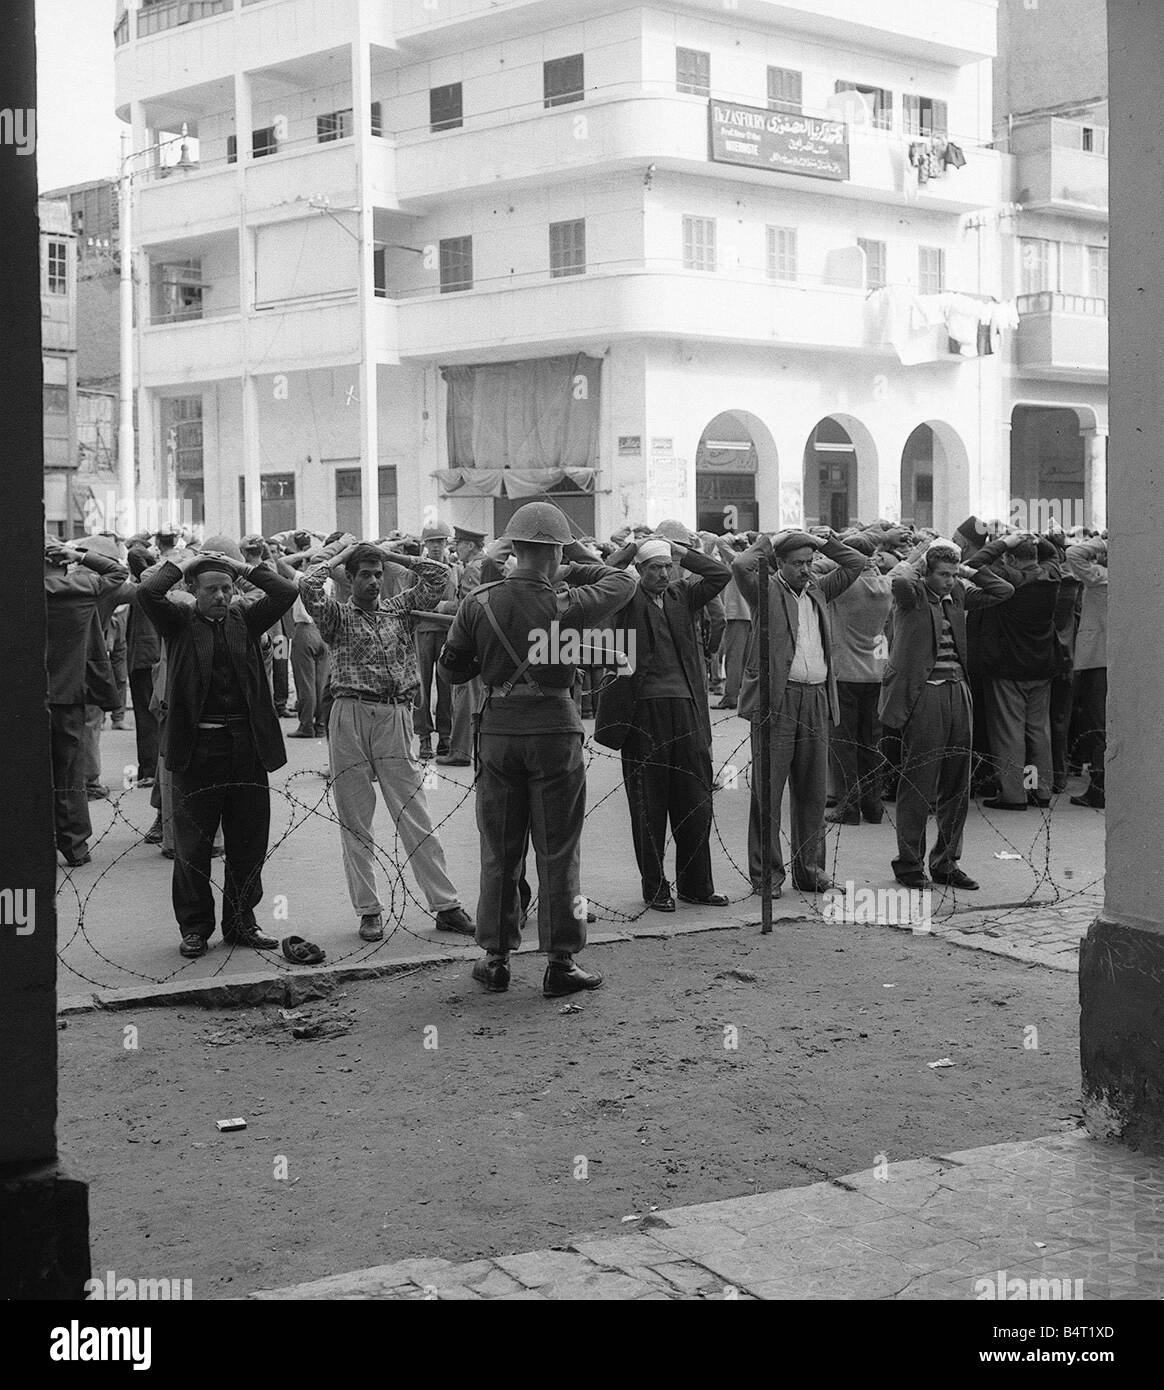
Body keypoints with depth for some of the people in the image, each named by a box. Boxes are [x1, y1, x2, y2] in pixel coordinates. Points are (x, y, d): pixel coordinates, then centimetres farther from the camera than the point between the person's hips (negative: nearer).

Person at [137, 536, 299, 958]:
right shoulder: (179, 623, 2)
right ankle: (195, 928, 14)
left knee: (249, 844, 8)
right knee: (192, 845, 3)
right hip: (196, 748, -3)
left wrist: (244, 567, 2)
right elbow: (147, 593, -14)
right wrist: (186, 563, -4)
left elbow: (286, 593, 0)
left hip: (247, 746, 3)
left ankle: (241, 923, 21)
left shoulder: (245, 620, 10)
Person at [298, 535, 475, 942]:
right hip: (350, 716, -2)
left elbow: (439, 576, 10)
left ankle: (446, 906, 4)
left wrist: (392, 555, 10)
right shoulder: (338, 615, 5)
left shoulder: (398, 609, 14)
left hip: (395, 717, 2)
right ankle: (368, 911, 11)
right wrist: (339, 553, 0)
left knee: (416, 820, 2)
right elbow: (308, 586, -14)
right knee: (355, 823, 4)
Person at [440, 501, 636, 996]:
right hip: (554, 729, -2)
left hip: (498, 728, 3)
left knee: (499, 849, 12)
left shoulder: (479, 603, -4)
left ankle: (496, 958, 17)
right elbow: (624, 581, 5)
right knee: (558, 851, 5)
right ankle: (560, 963, 9)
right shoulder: (564, 607, -10)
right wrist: (578, 564, 13)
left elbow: (453, 667, 4)